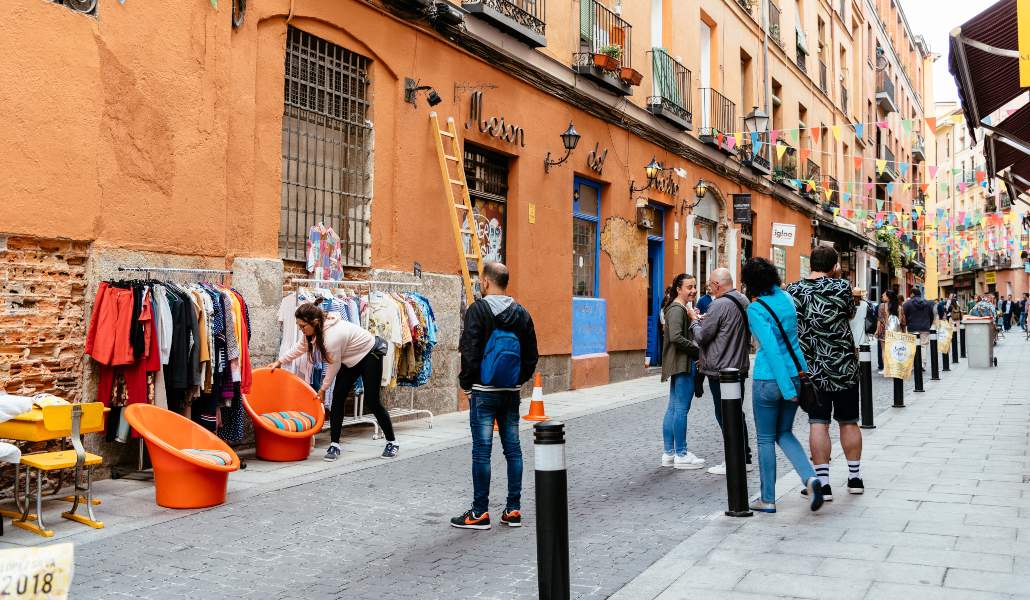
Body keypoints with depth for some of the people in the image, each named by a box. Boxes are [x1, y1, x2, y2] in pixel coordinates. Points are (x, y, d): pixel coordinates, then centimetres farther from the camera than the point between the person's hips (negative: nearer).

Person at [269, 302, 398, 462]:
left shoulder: (332, 336, -37)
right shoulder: (314, 329, -12)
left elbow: (333, 366, -24)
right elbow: (300, 348, 8)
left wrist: (323, 389, -11)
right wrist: (280, 362, 6)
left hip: (370, 354, -8)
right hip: (350, 359, 8)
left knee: (372, 401, -6)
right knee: (338, 398, -2)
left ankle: (392, 442, 9)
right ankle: (334, 444, 1)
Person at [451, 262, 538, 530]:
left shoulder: (478, 310, -10)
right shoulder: (521, 313, 7)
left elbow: (469, 352, -13)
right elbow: (531, 355, 9)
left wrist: (466, 383, -2)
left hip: (483, 392, -5)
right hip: (511, 393, 5)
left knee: (482, 450, -1)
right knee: (513, 449, 9)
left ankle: (480, 513, 3)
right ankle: (513, 509, 13)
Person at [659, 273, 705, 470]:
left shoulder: (683, 308, 19)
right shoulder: (677, 309, -13)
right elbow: (676, 337, -24)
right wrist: (697, 349, -14)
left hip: (680, 364, 11)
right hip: (682, 364, -11)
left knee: (673, 408, 11)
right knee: (681, 408, -5)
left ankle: (668, 453, 16)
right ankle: (681, 455, 0)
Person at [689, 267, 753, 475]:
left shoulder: (720, 305, -19)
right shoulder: (743, 302, 10)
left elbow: (702, 336, -16)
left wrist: (695, 323, 5)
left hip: (721, 370, -9)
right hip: (739, 367, 9)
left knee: (724, 415, -2)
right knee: (737, 413, 17)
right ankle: (744, 457, 24)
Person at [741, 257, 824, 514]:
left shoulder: (756, 308, -16)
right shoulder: (786, 298, 5)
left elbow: (771, 349, -21)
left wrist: (787, 389, -19)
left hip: (769, 379, -6)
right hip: (796, 374, 6)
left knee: (765, 439, 8)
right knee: (784, 433, 20)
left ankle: (768, 499, 15)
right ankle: (810, 477, -1)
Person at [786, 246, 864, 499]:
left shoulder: (793, 291, -4)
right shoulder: (842, 287, -7)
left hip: (812, 368, 0)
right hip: (844, 365, 0)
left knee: (818, 424, 2)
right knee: (849, 422, 13)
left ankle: (823, 483, 0)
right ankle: (855, 478, 25)